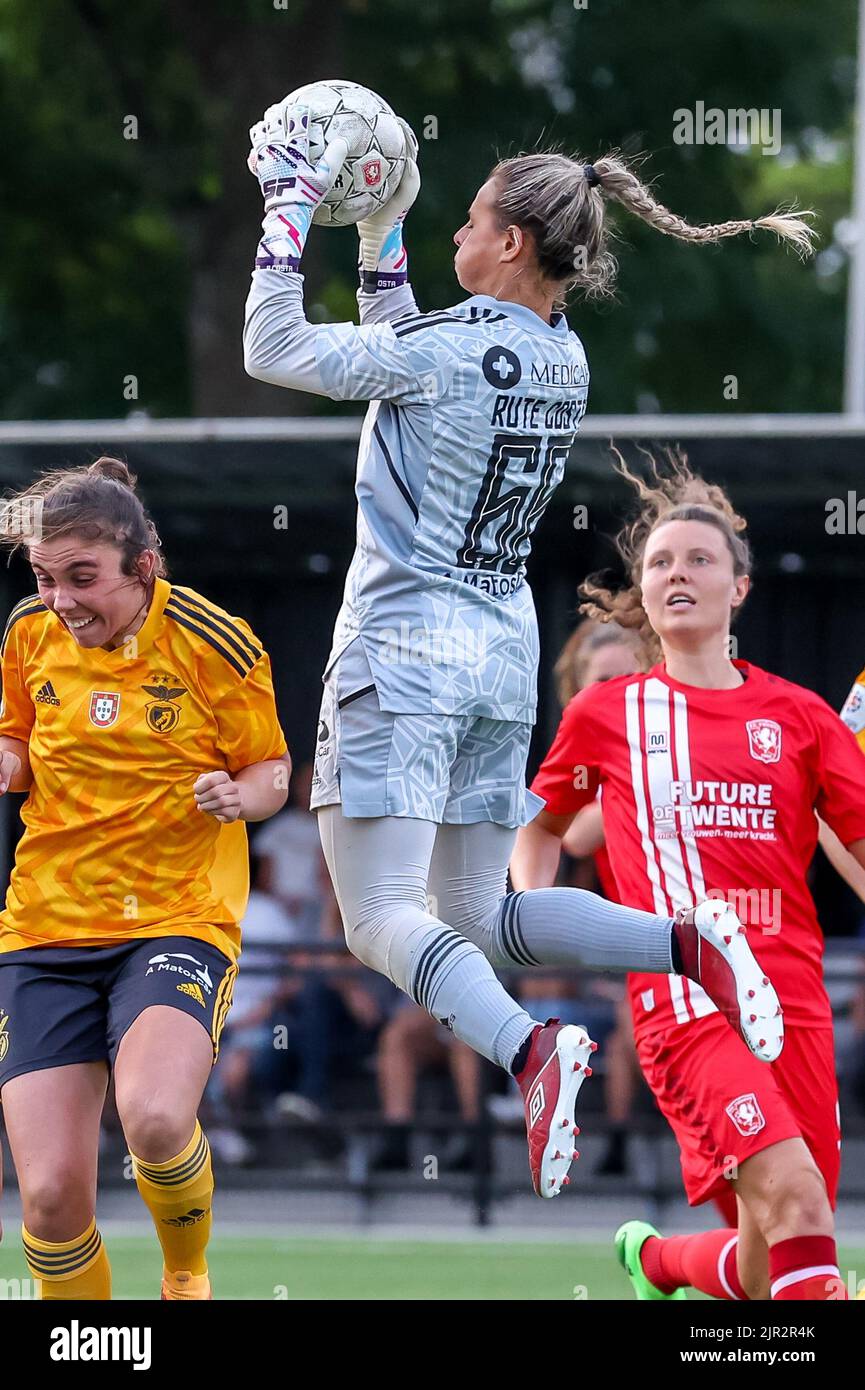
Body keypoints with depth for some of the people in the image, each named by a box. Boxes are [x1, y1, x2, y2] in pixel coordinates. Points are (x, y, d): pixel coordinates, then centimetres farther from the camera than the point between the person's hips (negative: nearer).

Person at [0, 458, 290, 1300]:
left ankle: (187, 1275, 2)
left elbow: (271, 773, 2)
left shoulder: (212, 642, -8)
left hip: (180, 918, -3)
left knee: (155, 1119, -31)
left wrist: (239, 796, -20)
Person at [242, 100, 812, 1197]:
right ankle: (688, 943, -6)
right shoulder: (565, 363, 7)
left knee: (383, 918, -10)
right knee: (473, 913, 15)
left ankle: (527, 1049, -35)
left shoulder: (445, 350, -16)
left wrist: (288, 212, -3)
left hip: (401, 655, -7)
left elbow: (273, 350, -10)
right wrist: (379, 233, 20)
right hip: (503, 660, 7)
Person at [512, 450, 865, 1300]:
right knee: (794, 1194, -28)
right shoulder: (605, 714, 11)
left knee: (764, 1270, 4)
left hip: (793, 1000, 3)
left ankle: (654, 1256, 37)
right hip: (685, 998, -3)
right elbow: (540, 823, 28)